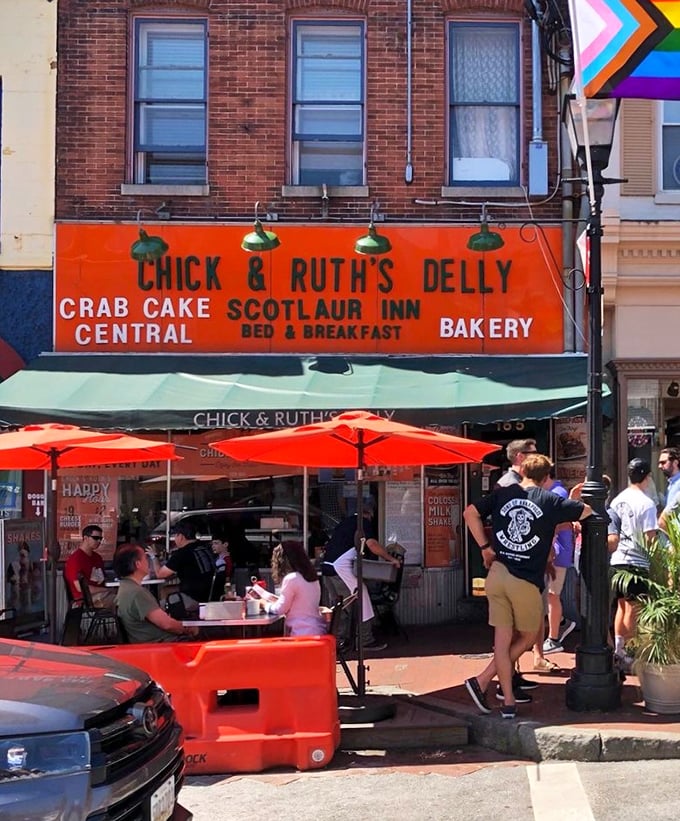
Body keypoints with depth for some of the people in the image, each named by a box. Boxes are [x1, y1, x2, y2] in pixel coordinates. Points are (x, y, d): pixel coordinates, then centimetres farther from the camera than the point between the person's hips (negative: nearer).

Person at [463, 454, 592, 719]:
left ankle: (508, 700, 9)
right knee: (527, 637, 15)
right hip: (526, 580, -3)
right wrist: (569, 506, 31)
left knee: (503, 638, 9)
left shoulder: (502, 493, 8)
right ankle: (483, 681, 8)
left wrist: (485, 547, 9)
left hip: (497, 574, 4)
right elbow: (587, 511, 10)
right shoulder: (550, 501, 0)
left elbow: (470, 513, 4)